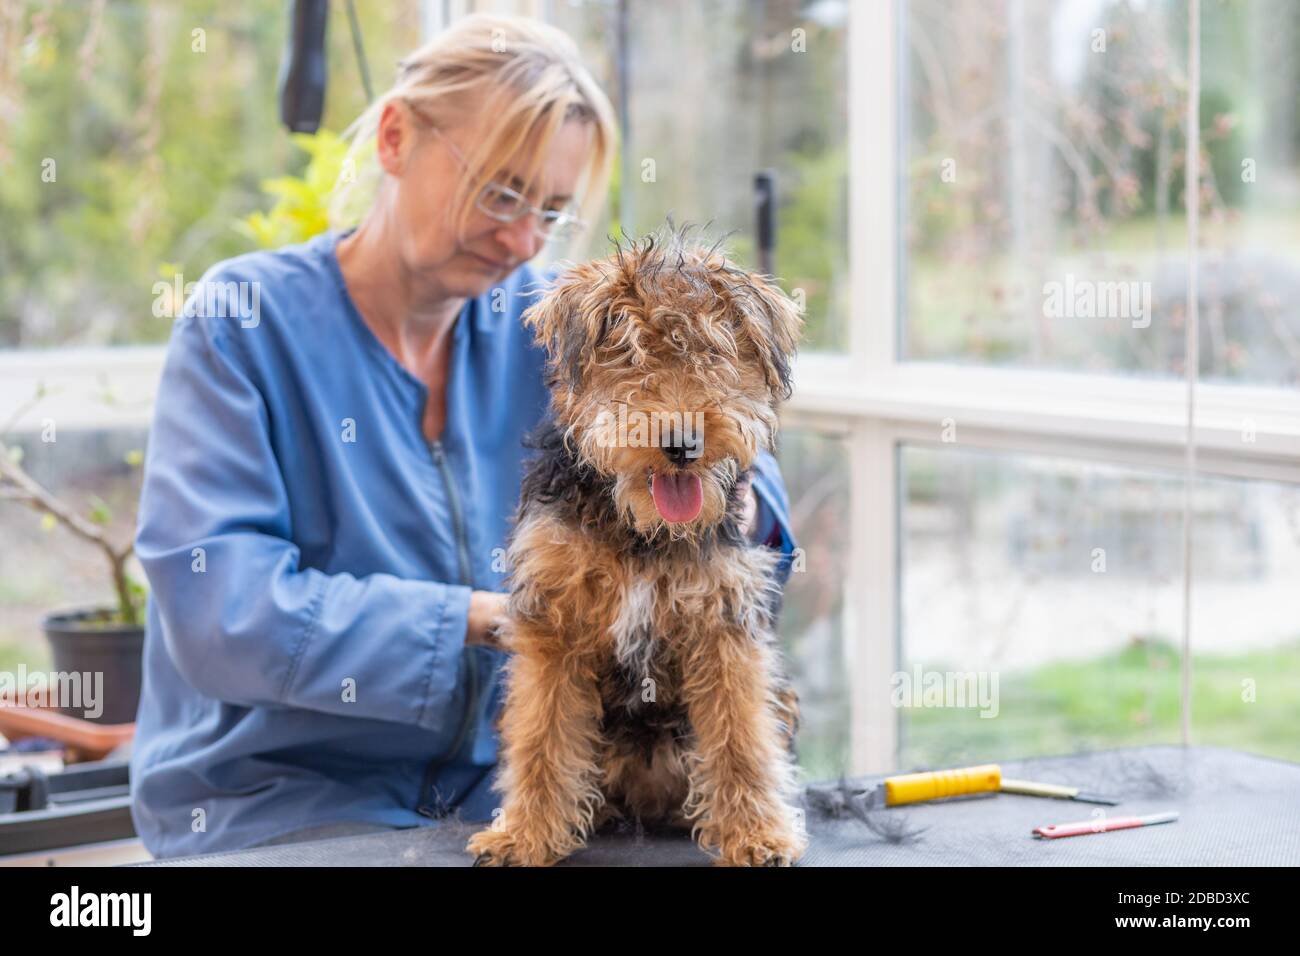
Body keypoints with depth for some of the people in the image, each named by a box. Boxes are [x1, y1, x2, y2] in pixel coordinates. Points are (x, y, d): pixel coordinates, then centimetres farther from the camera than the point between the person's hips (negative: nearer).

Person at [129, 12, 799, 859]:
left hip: (502, 790, 5)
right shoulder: (245, 322, -7)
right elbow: (216, 608, -18)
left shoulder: (540, 326, 6)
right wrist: (485, 620, -25)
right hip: (279, 807, -5)